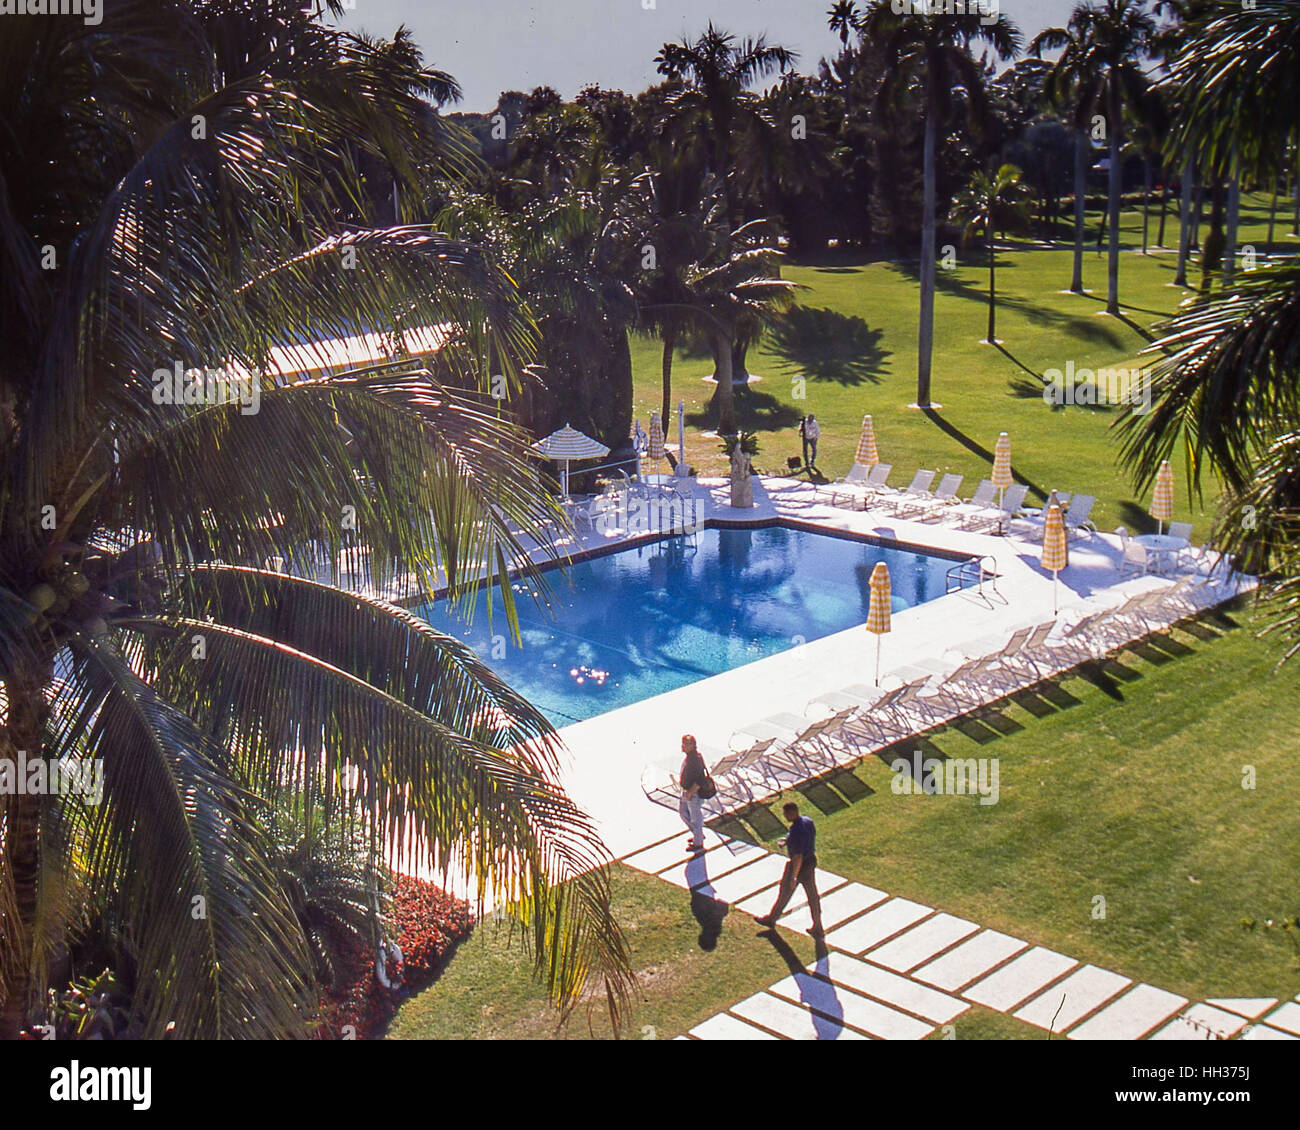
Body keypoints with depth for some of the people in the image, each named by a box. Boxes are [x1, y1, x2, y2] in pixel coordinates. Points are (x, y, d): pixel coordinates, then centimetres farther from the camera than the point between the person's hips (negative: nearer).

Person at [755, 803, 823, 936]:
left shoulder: (796, 831, -32)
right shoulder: (808, 821, -4)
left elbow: (797, 857, -29)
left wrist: (793, 877, -21)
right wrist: (788, 841, 11)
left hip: (798, 865, -8)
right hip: (811, 861, 8)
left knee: (784, 893, 14)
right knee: (813, 895, 15)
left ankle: (771, 919, 35)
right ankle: (817, 929, 23)